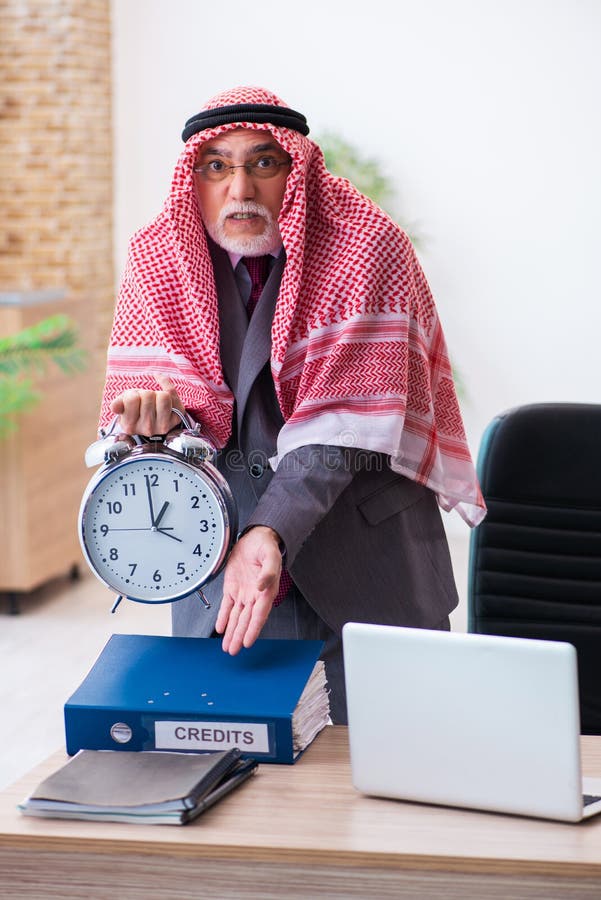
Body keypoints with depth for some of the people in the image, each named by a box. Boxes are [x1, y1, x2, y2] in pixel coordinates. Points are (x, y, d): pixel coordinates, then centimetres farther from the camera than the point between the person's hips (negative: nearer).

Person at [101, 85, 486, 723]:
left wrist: (269, 532, -30)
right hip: (213, 567, 2)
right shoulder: (156, 260, 0)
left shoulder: (368, 248, -10)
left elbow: (342, 424, -19)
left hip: (363, 573, -2)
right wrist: (151, 414, -28)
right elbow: (141, 397, -3)